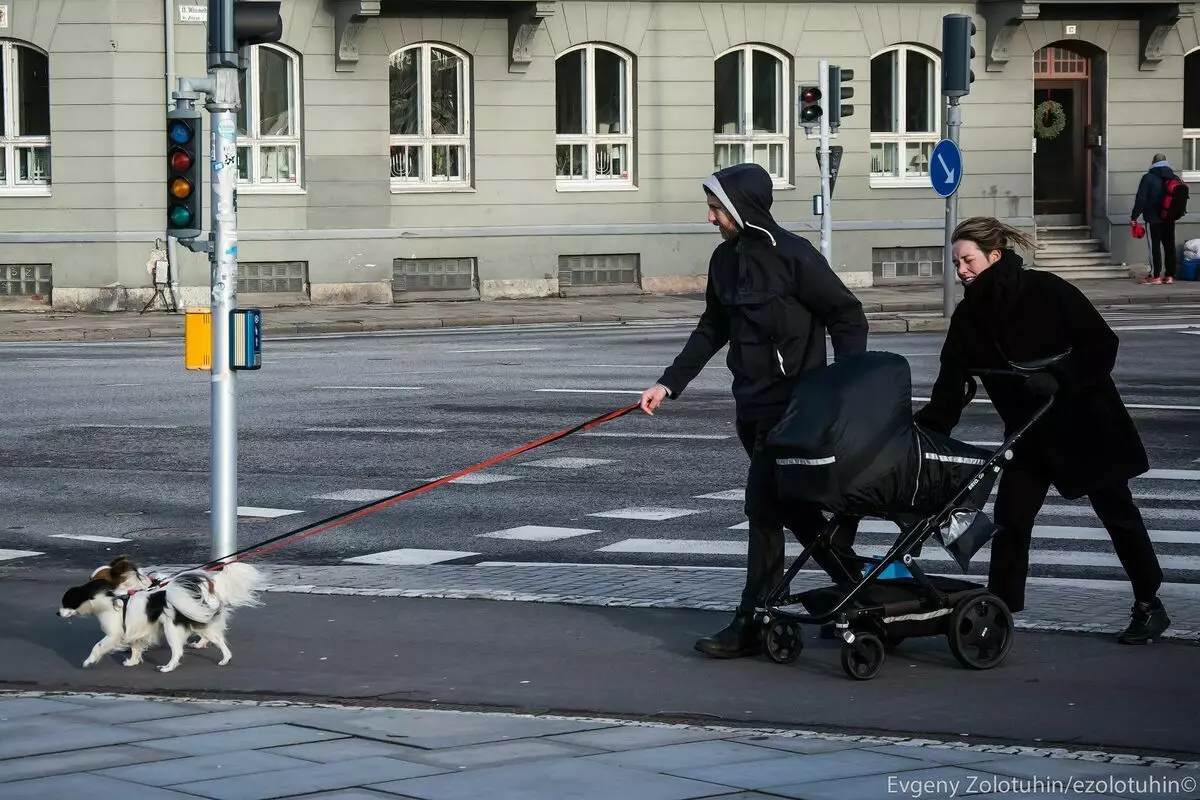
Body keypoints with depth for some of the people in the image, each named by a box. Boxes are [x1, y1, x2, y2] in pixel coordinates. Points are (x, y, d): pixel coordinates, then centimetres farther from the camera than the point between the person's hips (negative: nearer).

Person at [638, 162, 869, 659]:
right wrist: (670, 382, 14)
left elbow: (847, 316, -9)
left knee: (764, 505, -9)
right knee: (789, 505, 11)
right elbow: (712, 330, 20)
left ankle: (753, 625, -5)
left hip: (793, 405, -8)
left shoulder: (793, 257, -13)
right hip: (751, 406, 8)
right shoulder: (725, 259, 10)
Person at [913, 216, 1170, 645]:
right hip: (1029, 430, 5)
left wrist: (1058, 379, -27)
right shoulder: (970, 317, -3)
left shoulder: (1046, 292, -18)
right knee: (1010, 515, -2)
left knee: (1117, 512, 6)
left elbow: (1103, 345, -17)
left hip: (1085, 420, -5)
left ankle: (1150, 606, 18)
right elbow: (949, 388, -7)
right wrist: (920, 429, -20)